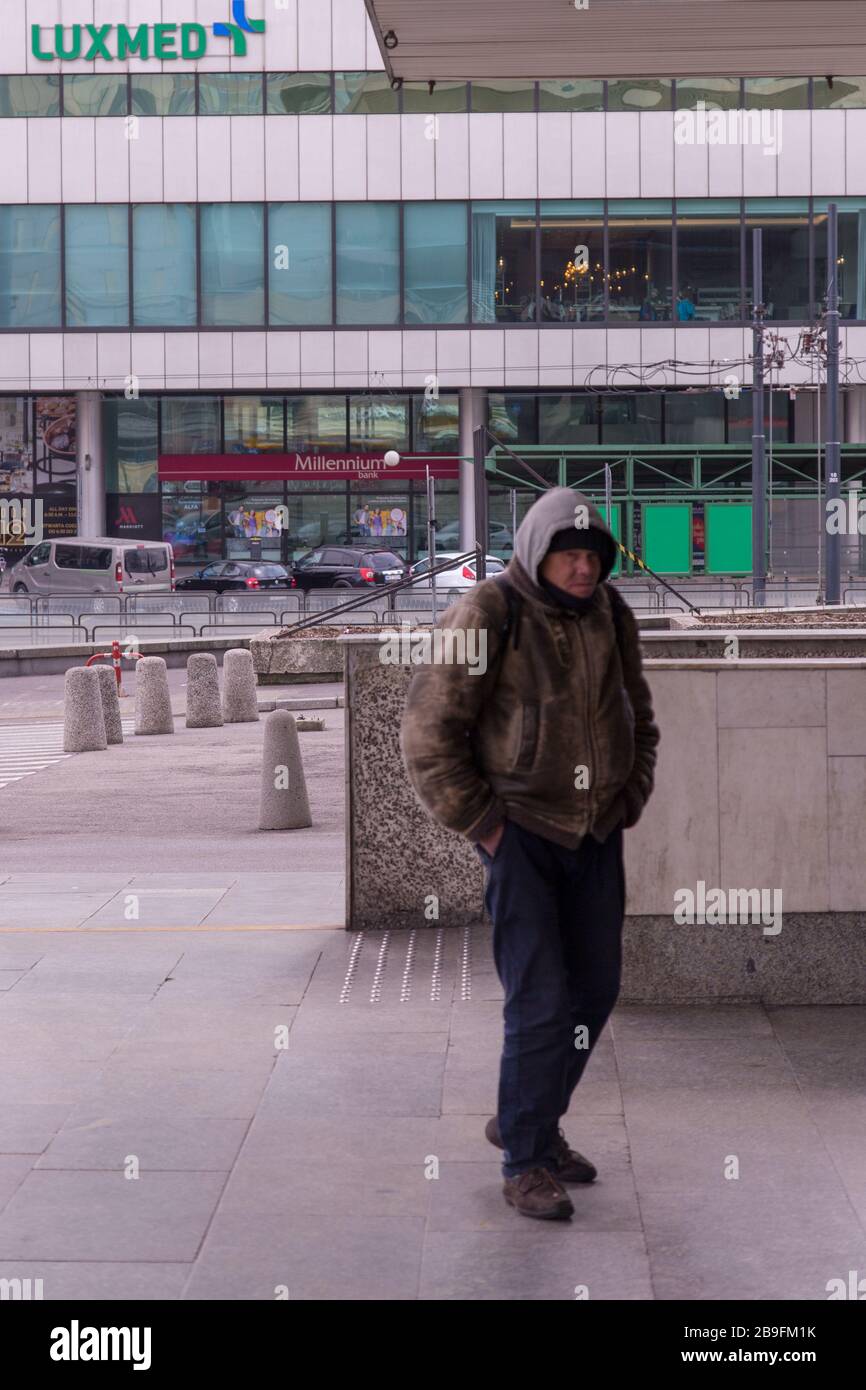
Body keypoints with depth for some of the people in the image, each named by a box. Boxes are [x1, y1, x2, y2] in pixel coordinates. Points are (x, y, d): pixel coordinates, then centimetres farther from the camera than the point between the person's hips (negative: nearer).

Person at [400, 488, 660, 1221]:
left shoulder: (610, 616, 4)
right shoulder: (488, 617, -15)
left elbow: (638, 719, 19)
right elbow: (428, 735, -13)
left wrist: (630, 802, 10)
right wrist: (481, 826, -13)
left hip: (596, 834, 7)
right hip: (520, 834, -6)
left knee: (594, 991, 11)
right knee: (540, 1001, -9)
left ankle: (525, 1120, 31)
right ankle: (526, 1166, 4)